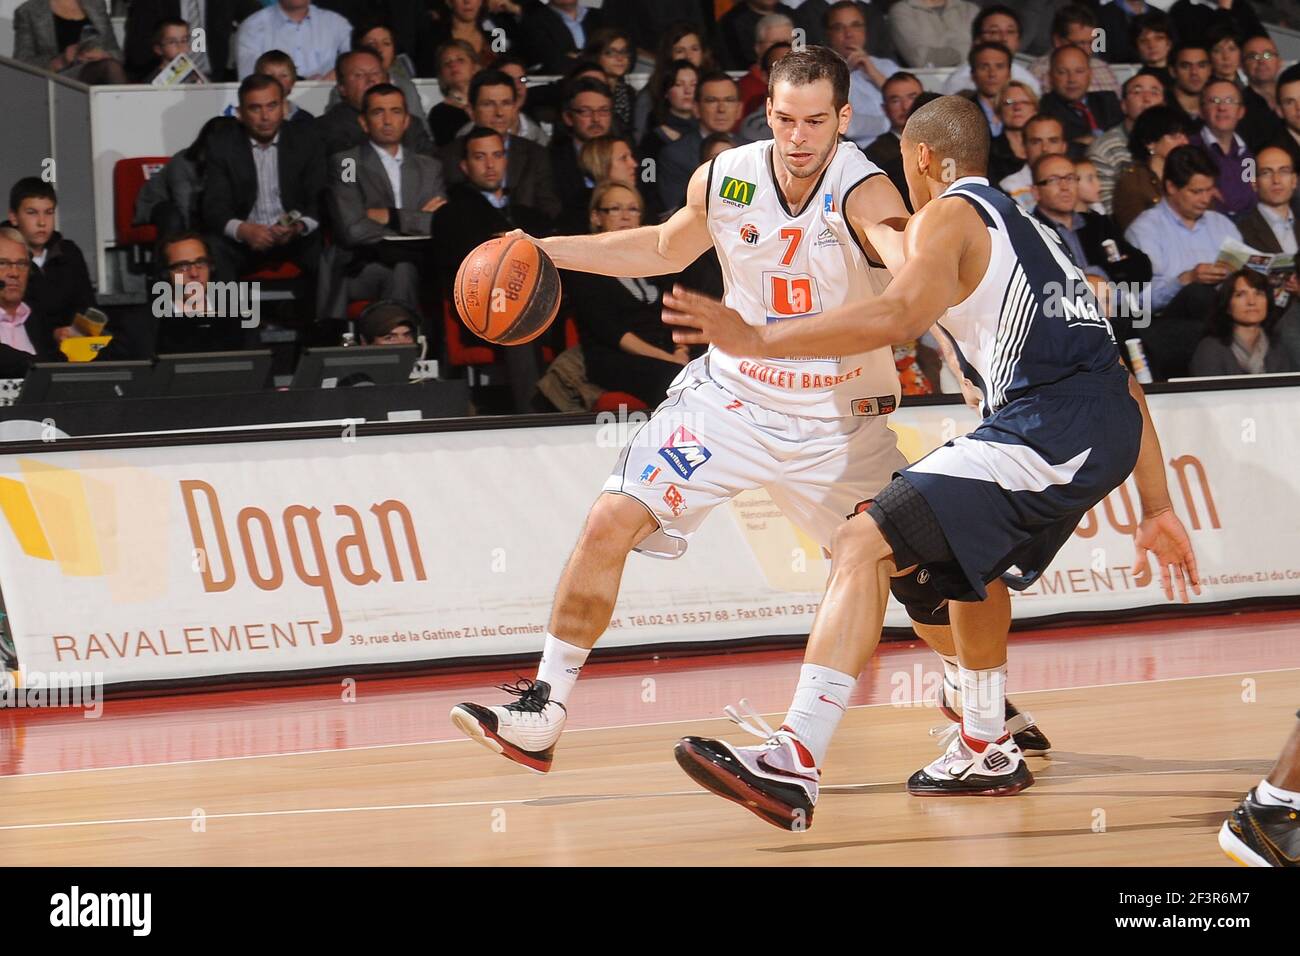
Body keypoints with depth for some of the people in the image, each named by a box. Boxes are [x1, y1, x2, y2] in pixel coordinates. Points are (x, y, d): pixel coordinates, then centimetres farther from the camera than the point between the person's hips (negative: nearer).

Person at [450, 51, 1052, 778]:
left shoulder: (865, 196, -22)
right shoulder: (724, 181, -9)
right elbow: (667, 249, 14)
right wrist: (549, 250, 8)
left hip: (839, 419, -2)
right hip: (732, 393, 2)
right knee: (611, 523, -12)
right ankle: (541, 716, -5)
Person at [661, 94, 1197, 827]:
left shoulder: (948, 218, 4)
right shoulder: (1030, 231, 31)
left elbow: (899, 314, -19)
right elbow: (1118, 381, 30)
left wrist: (758, 340, -21)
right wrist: (1158, 508, 31)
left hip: (1047, 427, -9)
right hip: (1109, 426, 9)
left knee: (867, 546, -17)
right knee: (971, 558, 36)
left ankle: (795, 764, -33)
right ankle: (988, 753, 47)